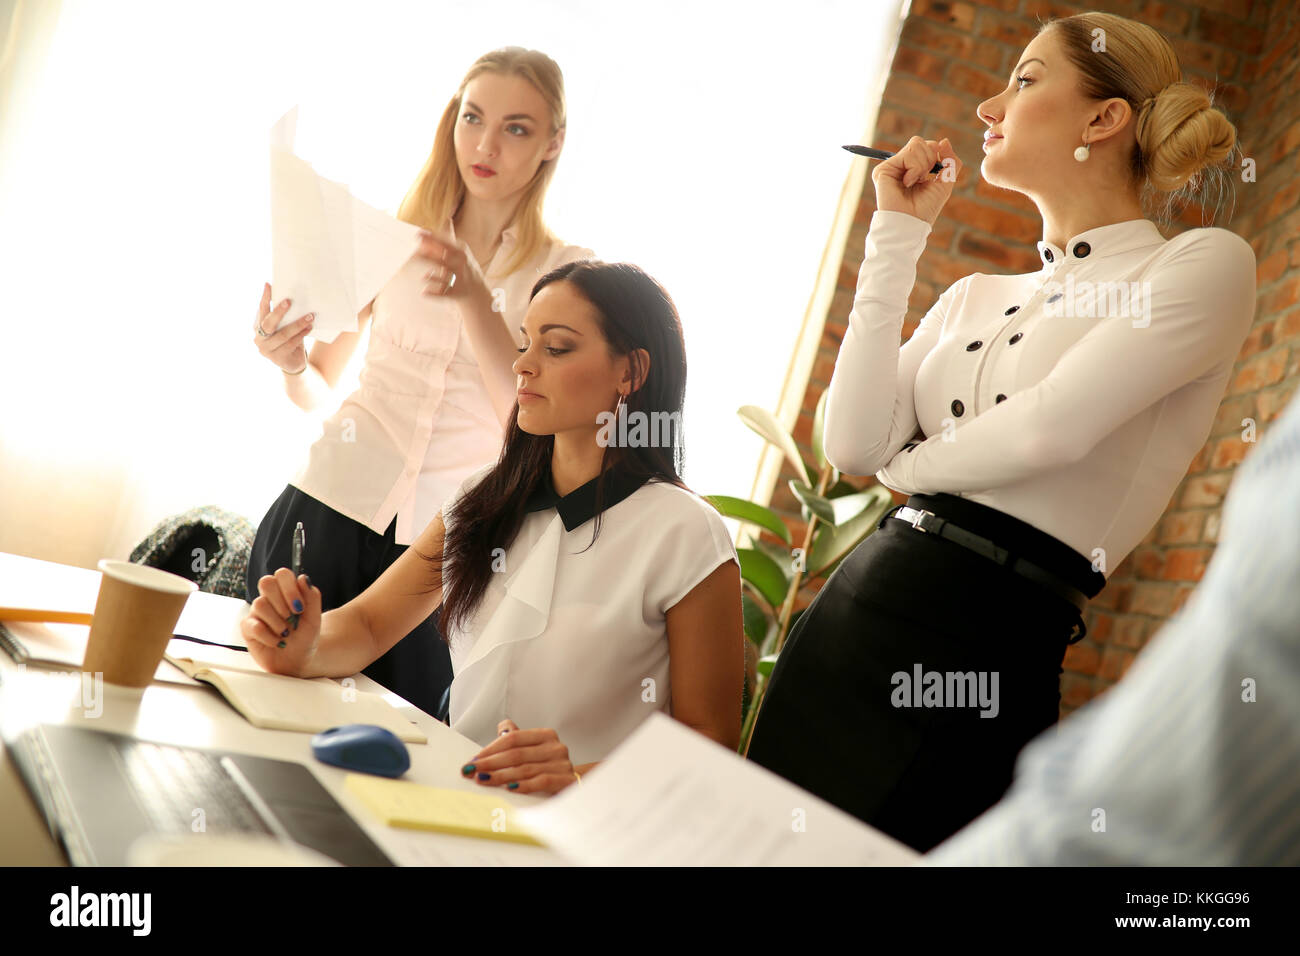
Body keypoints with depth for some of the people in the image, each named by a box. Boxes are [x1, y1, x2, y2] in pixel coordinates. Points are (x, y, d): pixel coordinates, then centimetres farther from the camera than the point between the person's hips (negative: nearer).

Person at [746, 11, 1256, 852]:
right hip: (845, 614, 6)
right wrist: (898, 237, 4)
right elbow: (856, 444, 0)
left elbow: (1051, 426, -17)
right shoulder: (973, 298, 16)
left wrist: (914, 463, 2)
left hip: (985, 642, -6)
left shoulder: (1205, 264, -2)